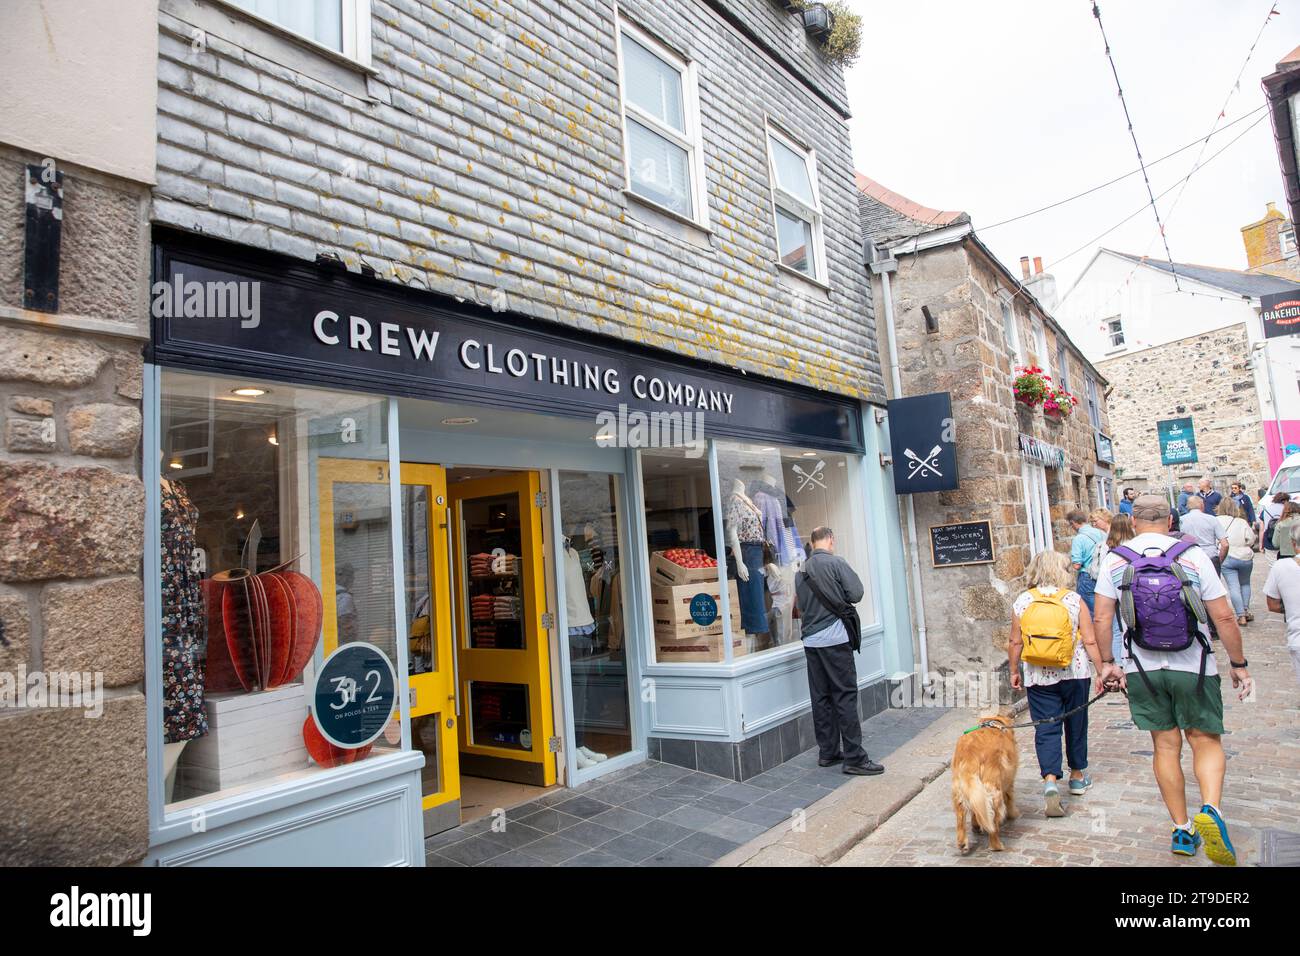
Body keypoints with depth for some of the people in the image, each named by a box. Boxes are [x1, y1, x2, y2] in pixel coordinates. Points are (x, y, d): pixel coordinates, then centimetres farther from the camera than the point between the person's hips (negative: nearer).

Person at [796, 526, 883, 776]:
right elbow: (856, 593, -9)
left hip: (810, 640, 6)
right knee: (845, 695, -3)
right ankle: (854, 757, -1)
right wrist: (840, 599, 8)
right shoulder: (836, 563, -9)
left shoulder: (802, 570, 10)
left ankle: (827, 752, 17)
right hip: (834, 638, -6)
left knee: (820, 697, 10)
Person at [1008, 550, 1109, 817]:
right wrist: (1101, 670, 3)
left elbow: (1015, 642, 0)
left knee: (1046, 728, 1)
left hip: (1038, 677, 0)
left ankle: (1051, 780, -14)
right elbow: (1090, 641, -6)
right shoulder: (1074, 599, -5)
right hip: (1075, 673, 0)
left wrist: (1014, 671, 12)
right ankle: (1077, 775, 33)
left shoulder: (1022, 602, -3)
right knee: (1076, 723, 18)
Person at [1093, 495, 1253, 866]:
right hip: (1193, 667, -1)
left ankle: (1183, 831, 20)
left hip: (1142, 669, 1)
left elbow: (1101, 619, -4)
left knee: (1166, 746, 12)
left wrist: (1106, 662, 7)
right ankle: (1211, 810, -12)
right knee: (1206, 741, 12)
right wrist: (1238, 664, 6)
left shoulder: (1115, 560, -3)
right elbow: (1224, 618, -6)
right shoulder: (1193, 556, -6)